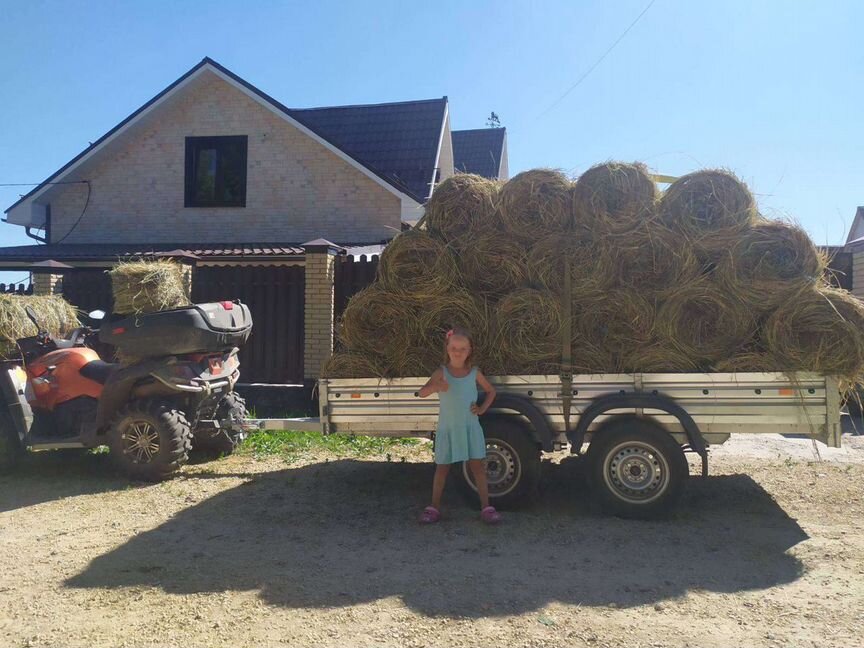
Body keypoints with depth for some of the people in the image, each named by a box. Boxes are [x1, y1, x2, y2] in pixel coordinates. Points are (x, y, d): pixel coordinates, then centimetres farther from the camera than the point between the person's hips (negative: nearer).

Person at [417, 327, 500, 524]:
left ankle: (486, 506, 7)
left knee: (478, 465, -1)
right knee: (442, 468, 7)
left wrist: (482, 408, -1)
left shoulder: (475, 373, -1)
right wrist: (435, 387, -42)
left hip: (470, 427, 1)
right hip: (447, 428, -1)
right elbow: (422, 393, -21)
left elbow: (491, 391, 15)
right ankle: (434, 507, 19)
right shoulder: (441, 373, -7)